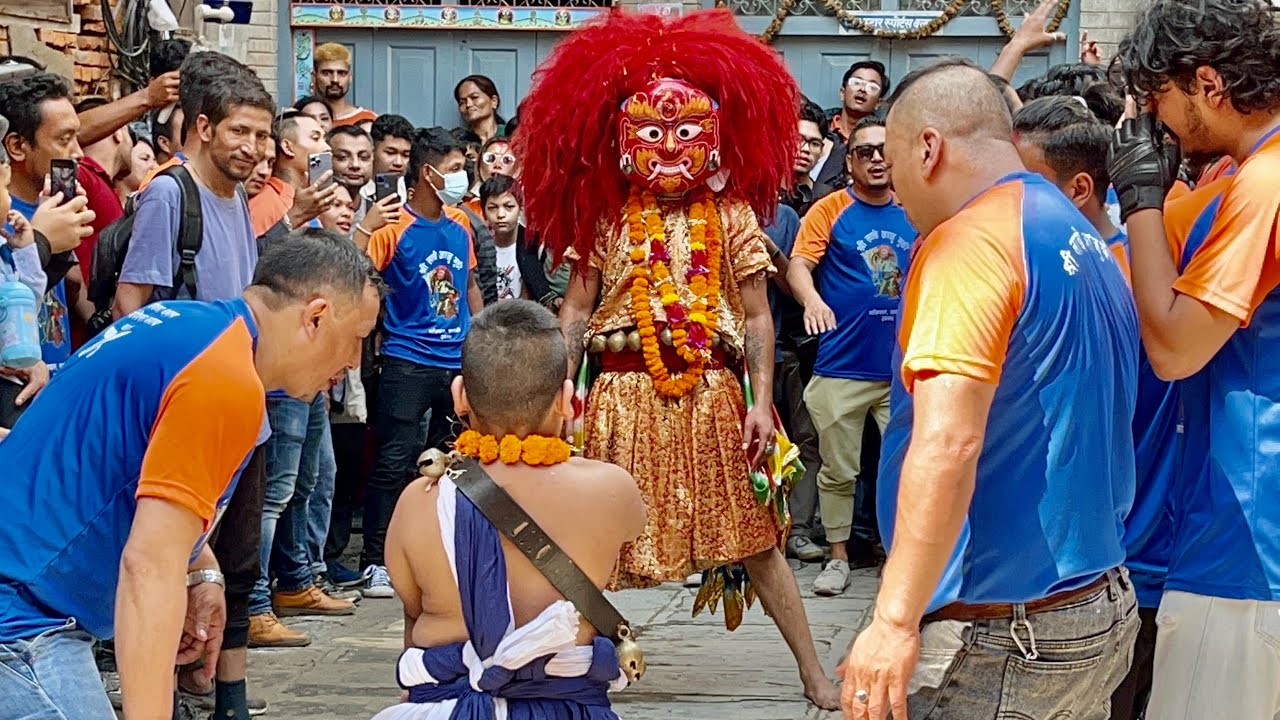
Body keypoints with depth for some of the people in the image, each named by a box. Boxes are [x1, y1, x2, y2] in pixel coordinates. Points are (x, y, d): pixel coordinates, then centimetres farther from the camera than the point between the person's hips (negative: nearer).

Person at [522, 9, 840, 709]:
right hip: (623, 396, 0)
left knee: (755, 535, 4)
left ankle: (813, 672, 11)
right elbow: (575, 311, 5)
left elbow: (757, 316, 2)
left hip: (711, 395, 0)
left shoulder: (733, 216, 2)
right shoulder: (608, 218, 4)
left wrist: (762, 401, -6)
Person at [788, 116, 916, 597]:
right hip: (842, 368, -2)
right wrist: (811, 299, -32)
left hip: (904, 366, 2)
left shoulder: (914, 214, 8)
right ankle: (840, 556, 19)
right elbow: (799, 265, -12)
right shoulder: (830, 210, -2)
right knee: (838, 470, 6)